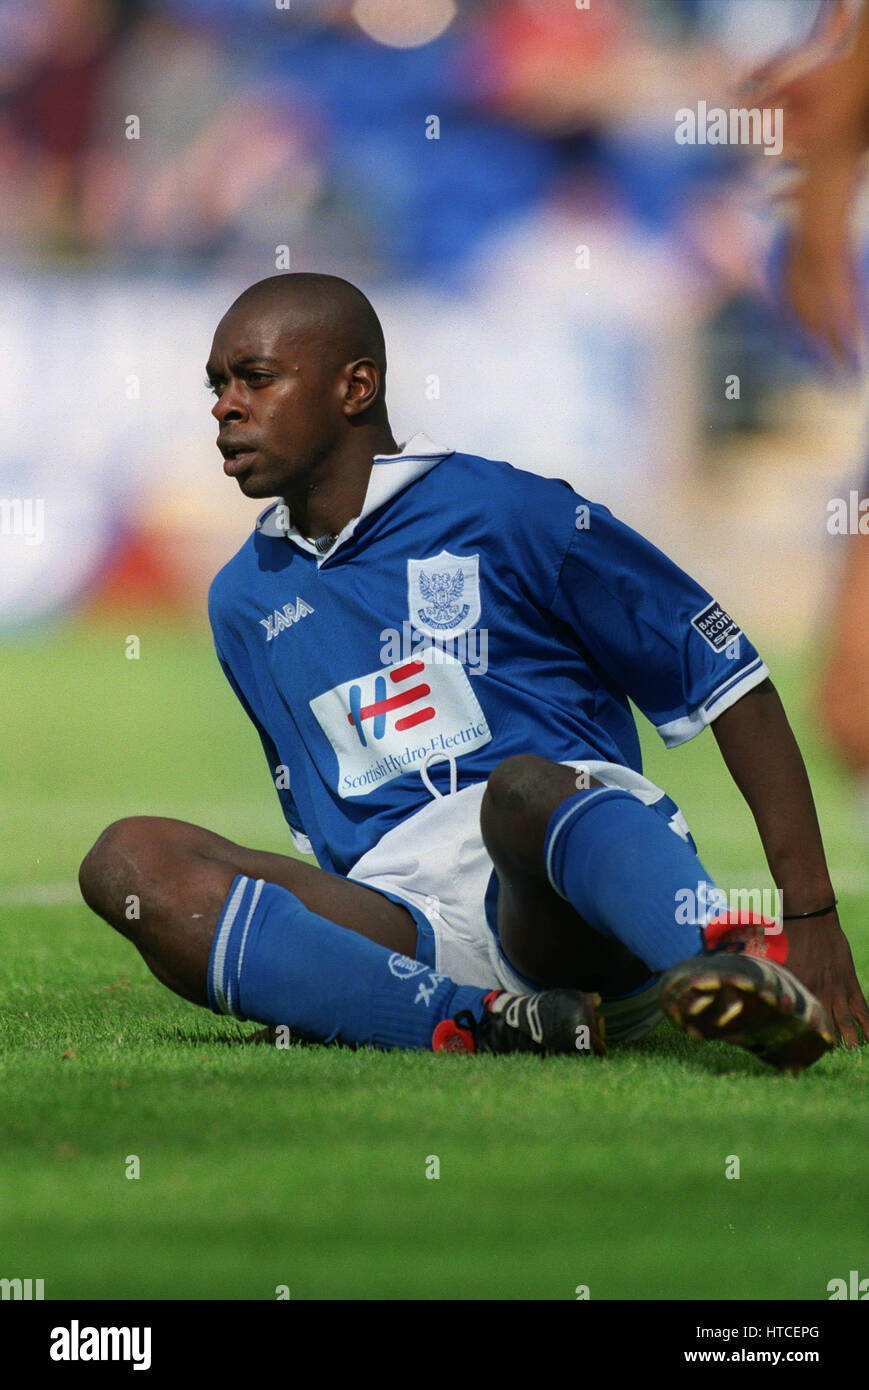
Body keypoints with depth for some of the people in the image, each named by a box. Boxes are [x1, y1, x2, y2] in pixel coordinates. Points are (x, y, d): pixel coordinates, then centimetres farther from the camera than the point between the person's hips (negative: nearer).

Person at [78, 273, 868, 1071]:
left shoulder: (507, 513, 6)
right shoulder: (244, 603, 23)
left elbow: (733, 684, 6)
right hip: (406, 929, 4)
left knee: (522, 788, -39)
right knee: (128, 862, -21)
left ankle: (742, 971, -69)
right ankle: (485, 1024, -37)